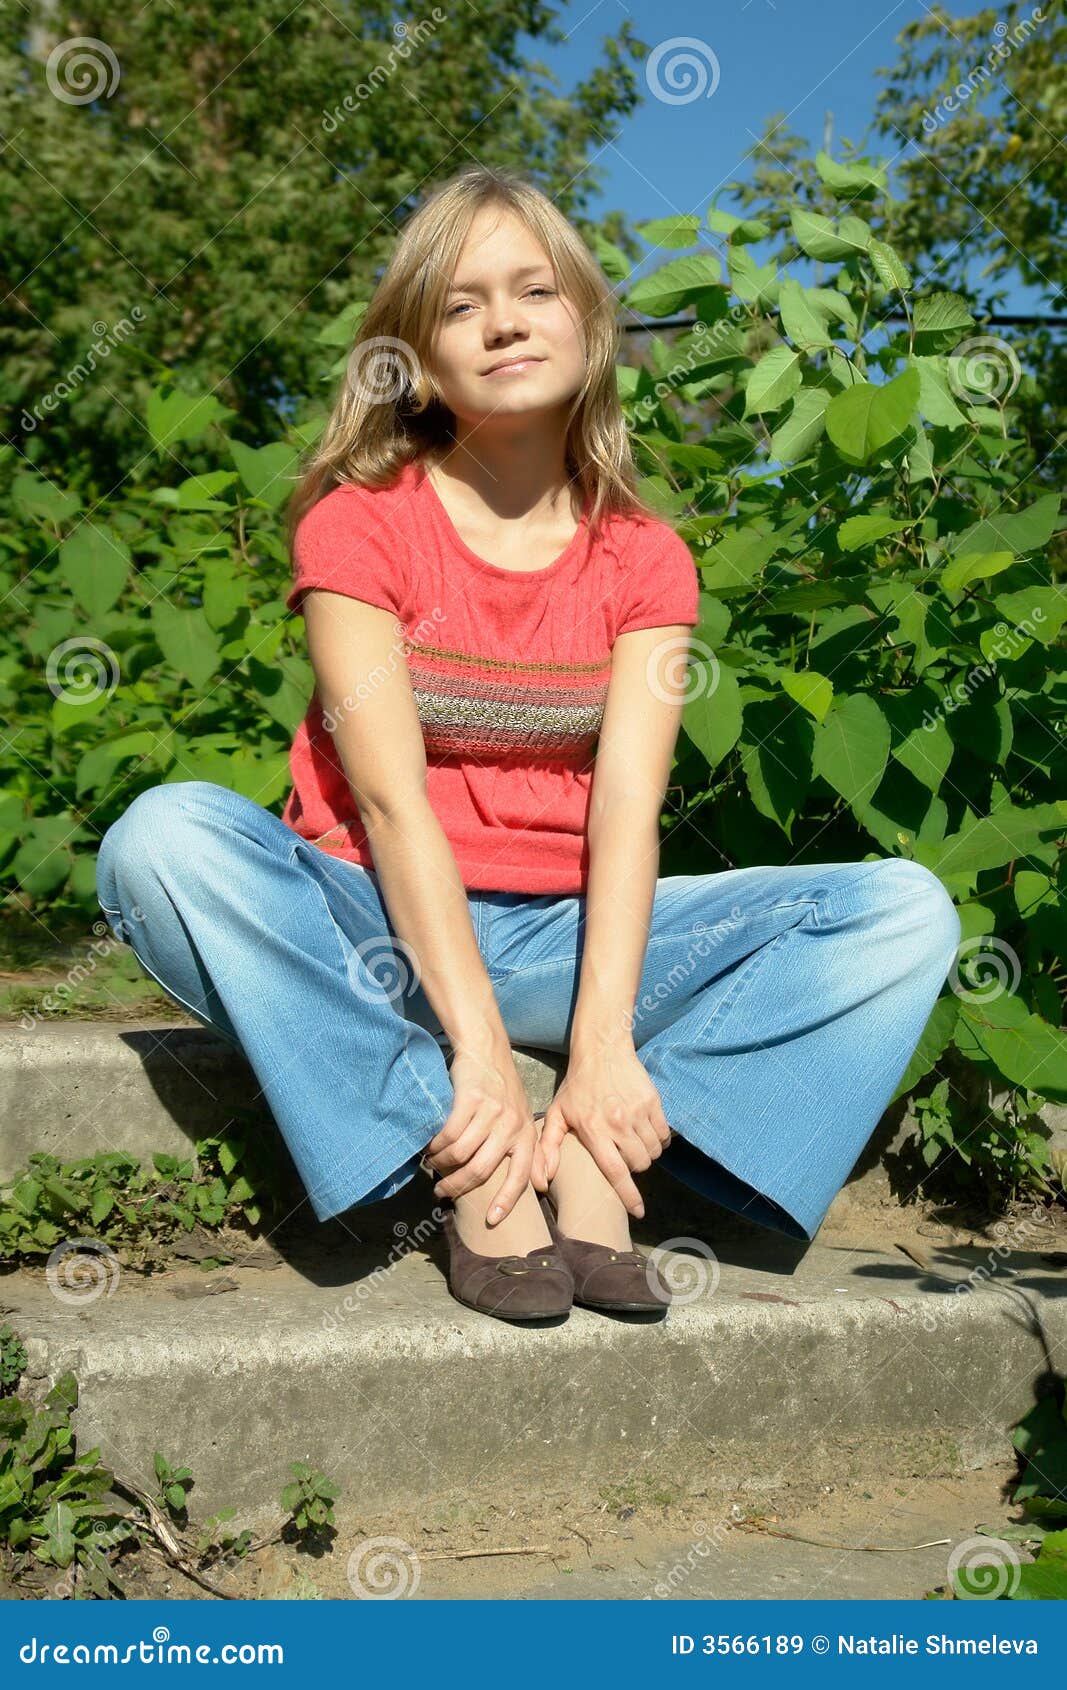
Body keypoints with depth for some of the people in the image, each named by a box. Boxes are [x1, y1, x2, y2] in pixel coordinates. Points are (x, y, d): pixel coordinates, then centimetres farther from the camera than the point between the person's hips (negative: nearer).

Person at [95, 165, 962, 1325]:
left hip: (561, 935, 3)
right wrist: (476, 1045, -28)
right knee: (165, 836, -33)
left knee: (906, 912, -13)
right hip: (374, 926, -2)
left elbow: (627, 809, -10)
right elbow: (390, 795, -16)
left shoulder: (643, 559, 4)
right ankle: (471, 1172, -29)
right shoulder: (359, 526, -4)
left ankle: (584, 1161, -26)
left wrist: (602, 1042, -26)